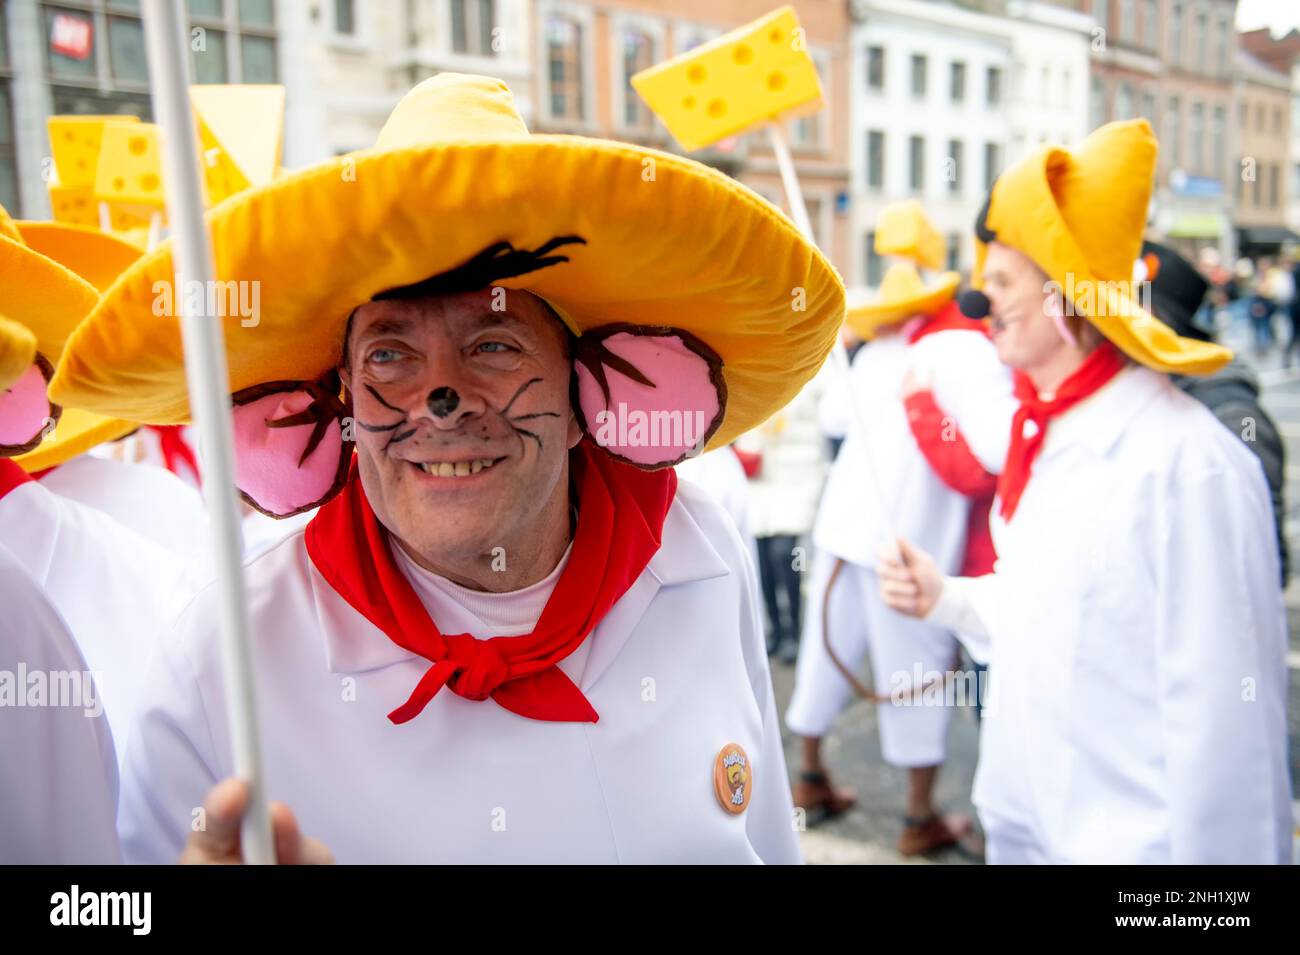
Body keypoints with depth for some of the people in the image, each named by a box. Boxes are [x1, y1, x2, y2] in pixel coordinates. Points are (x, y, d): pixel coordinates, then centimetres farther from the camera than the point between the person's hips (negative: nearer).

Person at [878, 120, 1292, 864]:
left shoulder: (1185, 458, -21)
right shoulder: (1048, 433, 4)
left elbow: (1221, 710, -20)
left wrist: (1212, 854, -16)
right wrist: (945, 599, -1)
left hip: (1127, 838, -7)